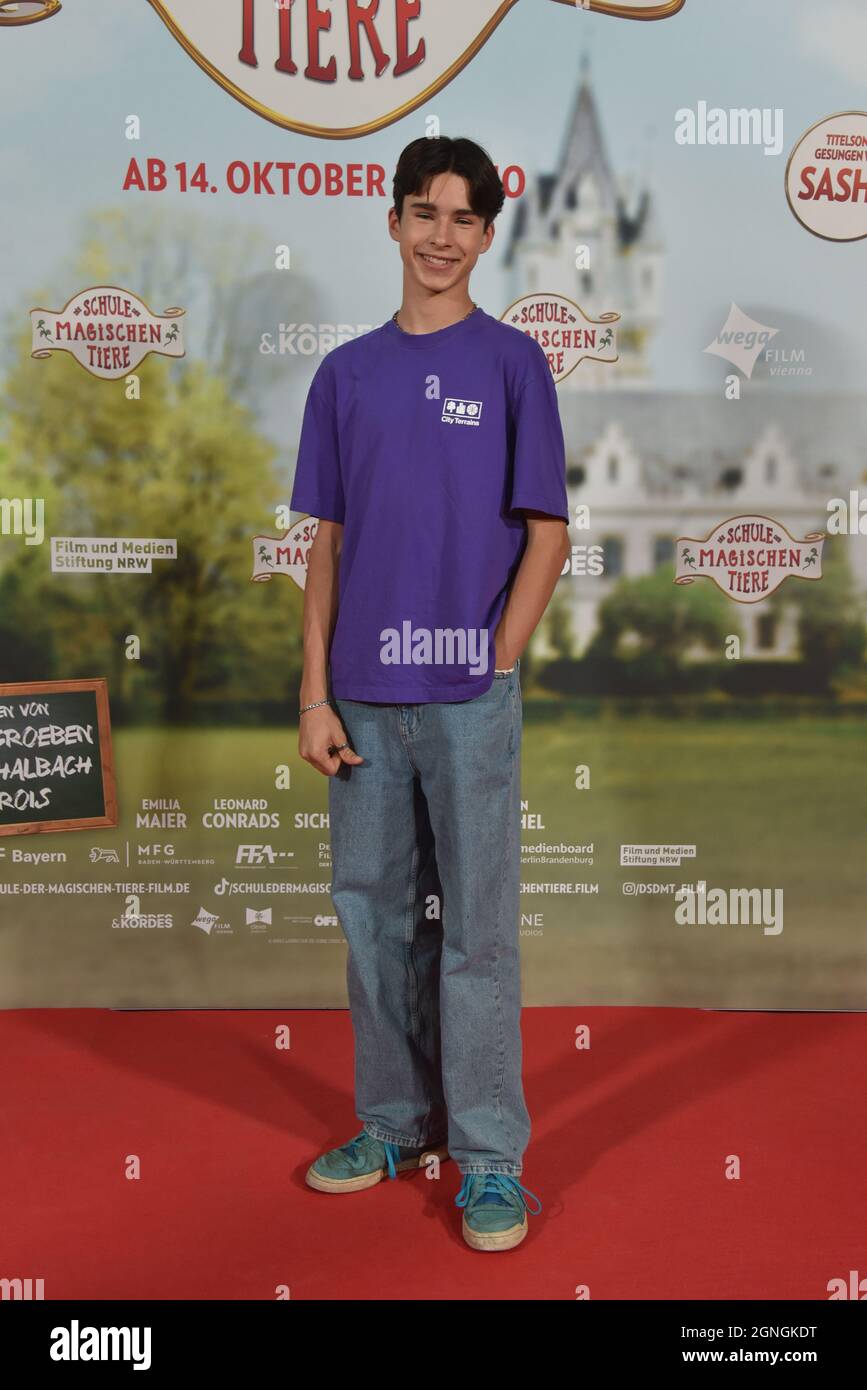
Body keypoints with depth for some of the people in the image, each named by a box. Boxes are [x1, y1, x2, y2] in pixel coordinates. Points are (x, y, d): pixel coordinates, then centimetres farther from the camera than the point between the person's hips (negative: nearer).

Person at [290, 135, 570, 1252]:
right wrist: (316, 694, 2)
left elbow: (547, 535, -1)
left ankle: (490, 1157, 13)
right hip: (362, 699, 4)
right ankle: (395, 1122, 29)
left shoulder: (512, 362, 2)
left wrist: (492, 667, -9)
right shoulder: (345, 373, 11)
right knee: (375, 917, 12)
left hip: (467, 698, -4)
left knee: (477, 929, 1)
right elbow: (327, 544, 9)